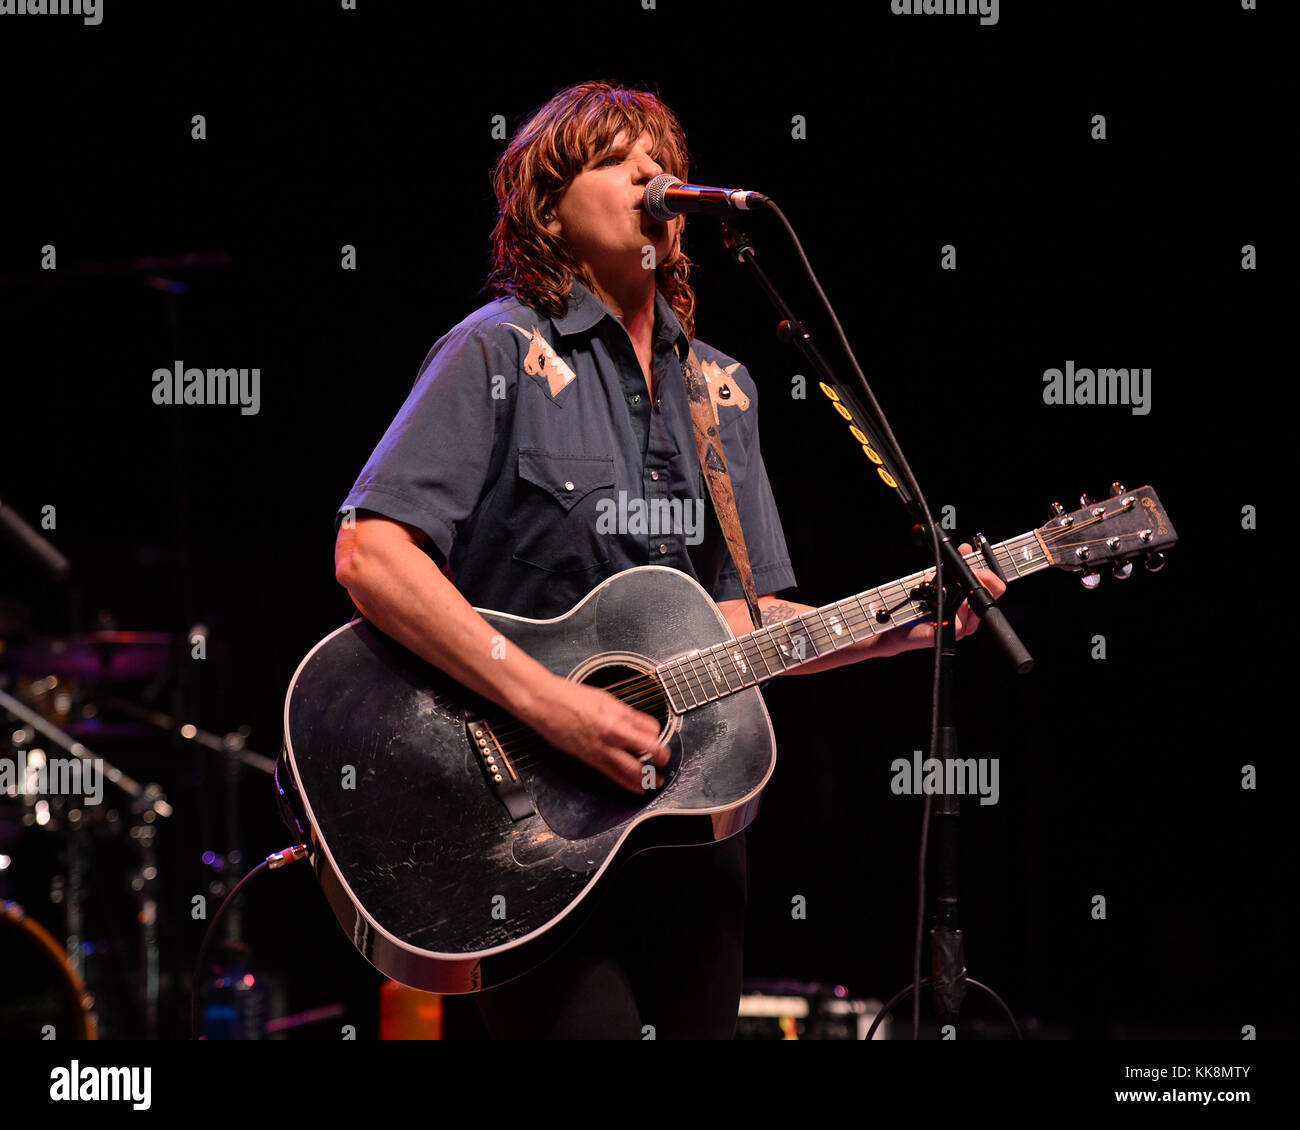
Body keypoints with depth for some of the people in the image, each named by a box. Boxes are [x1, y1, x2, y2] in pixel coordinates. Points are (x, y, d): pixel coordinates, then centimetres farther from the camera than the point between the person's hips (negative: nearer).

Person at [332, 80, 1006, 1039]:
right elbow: (370, 555, -17)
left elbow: (739, 619, 12)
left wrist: (901, 626, -4)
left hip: (688, 801, 6)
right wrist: (548, 705, -22)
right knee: (587, 1026, -16)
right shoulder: (502, 355, -5)